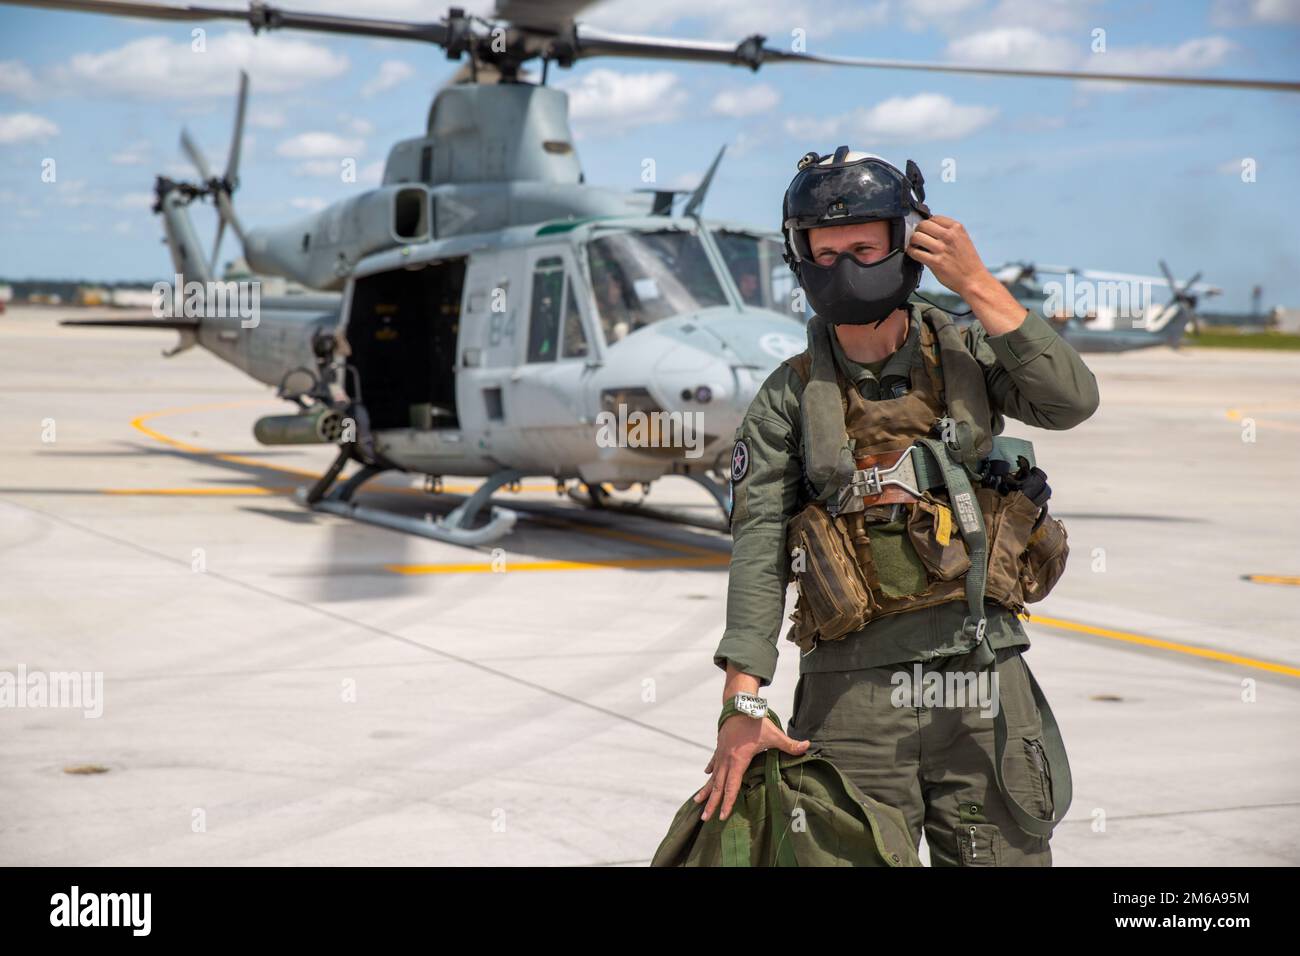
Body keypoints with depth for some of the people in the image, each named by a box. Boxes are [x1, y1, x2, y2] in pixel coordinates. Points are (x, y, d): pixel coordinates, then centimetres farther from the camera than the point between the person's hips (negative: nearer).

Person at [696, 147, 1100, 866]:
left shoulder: (966, 357, 7)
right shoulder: (789, 398, 3)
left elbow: (1071, 401, -10)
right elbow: (757, 551, -6)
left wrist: (976, 285, -10)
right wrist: (742, 707, -16)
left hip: (982, 684, 1)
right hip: (852, 694, -1)